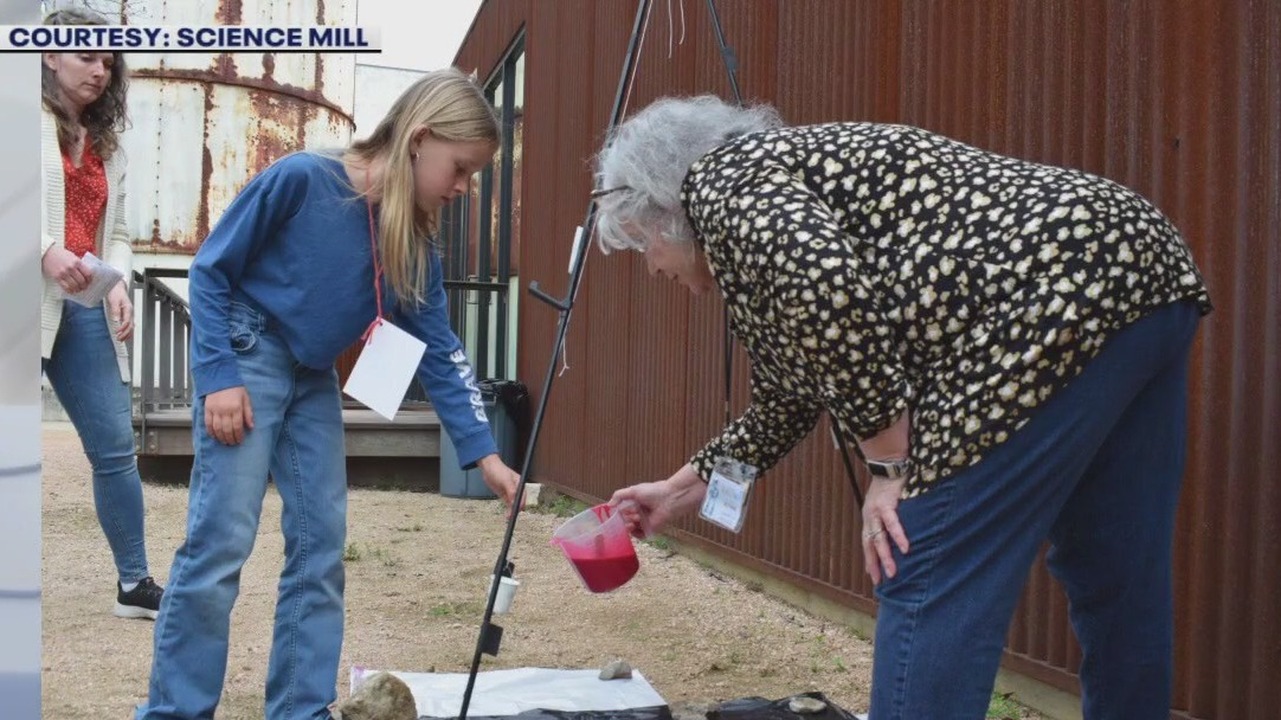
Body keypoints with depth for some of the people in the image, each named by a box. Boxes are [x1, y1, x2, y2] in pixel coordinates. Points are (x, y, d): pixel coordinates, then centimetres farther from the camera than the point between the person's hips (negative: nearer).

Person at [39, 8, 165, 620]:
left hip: (84, 309, 6)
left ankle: (134, 583, 15)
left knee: (116, 446, 6)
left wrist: (118, 285, 2)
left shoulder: (105, 141, 22)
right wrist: (46, 251, -23)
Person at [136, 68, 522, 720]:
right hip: (247, 360, -7)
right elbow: (211, 269, -13)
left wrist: (482, 452, -8)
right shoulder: (302, 178, -20)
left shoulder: (414, 245, -3)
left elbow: (439, 354, -1)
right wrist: (217, 375, -19)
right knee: (220, 540, -10)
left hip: (315, 380, 7)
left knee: (321, 545, 4)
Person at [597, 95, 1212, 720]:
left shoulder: (721, 181, 2)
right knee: (1115, 585, 17)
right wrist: (679, 490, 47)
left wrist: (890, 463, -10)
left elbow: (824, 286, -20)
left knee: (930, 587, -4)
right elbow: (788, 397, 38)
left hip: (1050, 299, -10)